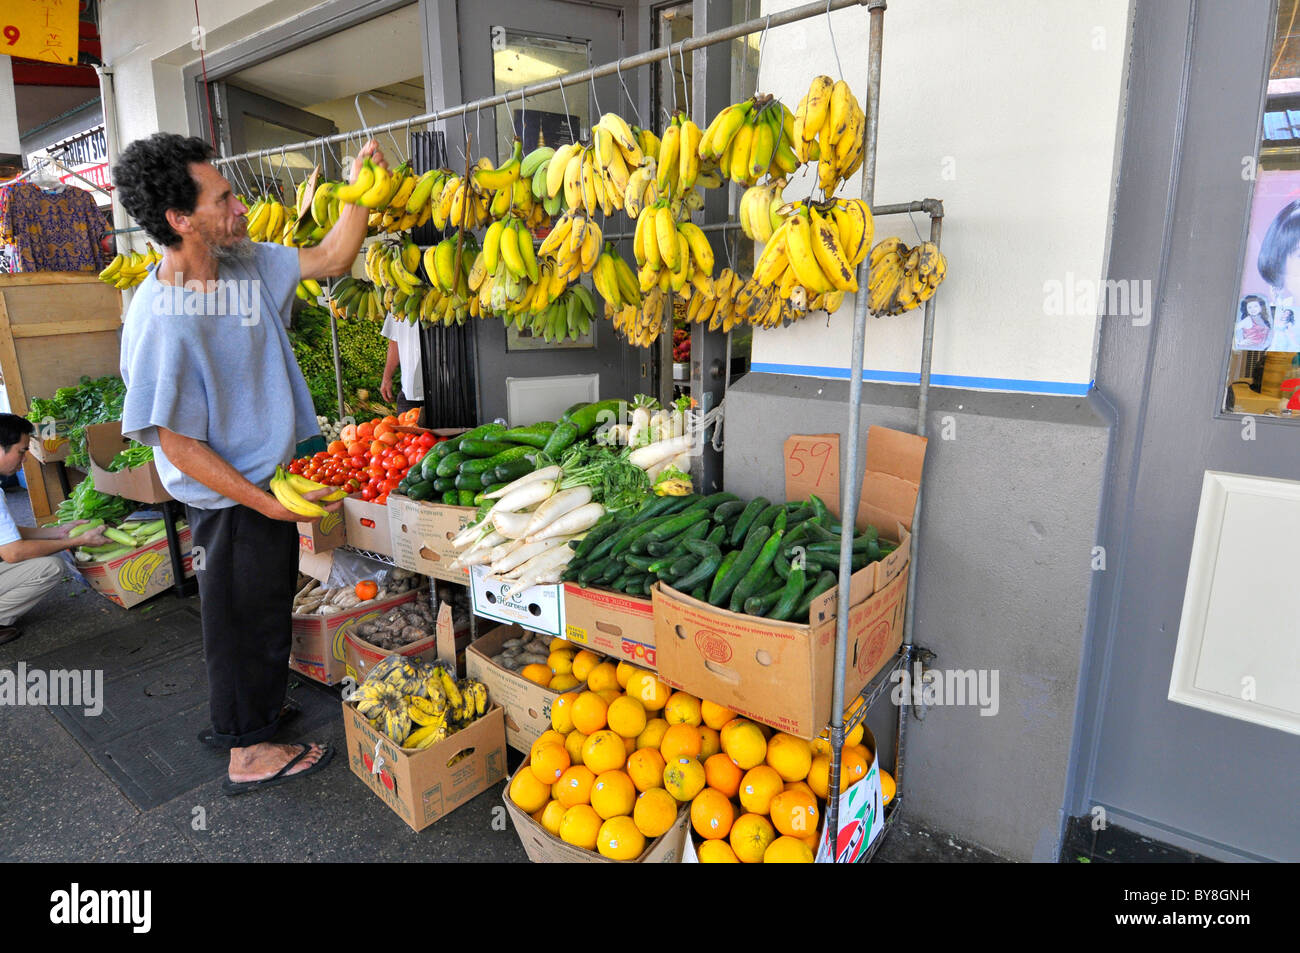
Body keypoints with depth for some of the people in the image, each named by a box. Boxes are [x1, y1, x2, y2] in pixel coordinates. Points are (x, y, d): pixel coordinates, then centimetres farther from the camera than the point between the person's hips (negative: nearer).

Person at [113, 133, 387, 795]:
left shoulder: (244, 264, -3)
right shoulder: (160, 319, -27)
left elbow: (330, 260, 8)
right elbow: (177, 444, -24)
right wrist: (270, 505, -24)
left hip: (269, 478, 8)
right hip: (228, 499, -8)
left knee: (265, 607, 24)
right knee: (244, 616, 8)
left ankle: (256, 706, 47)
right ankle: (248, 753, 30)